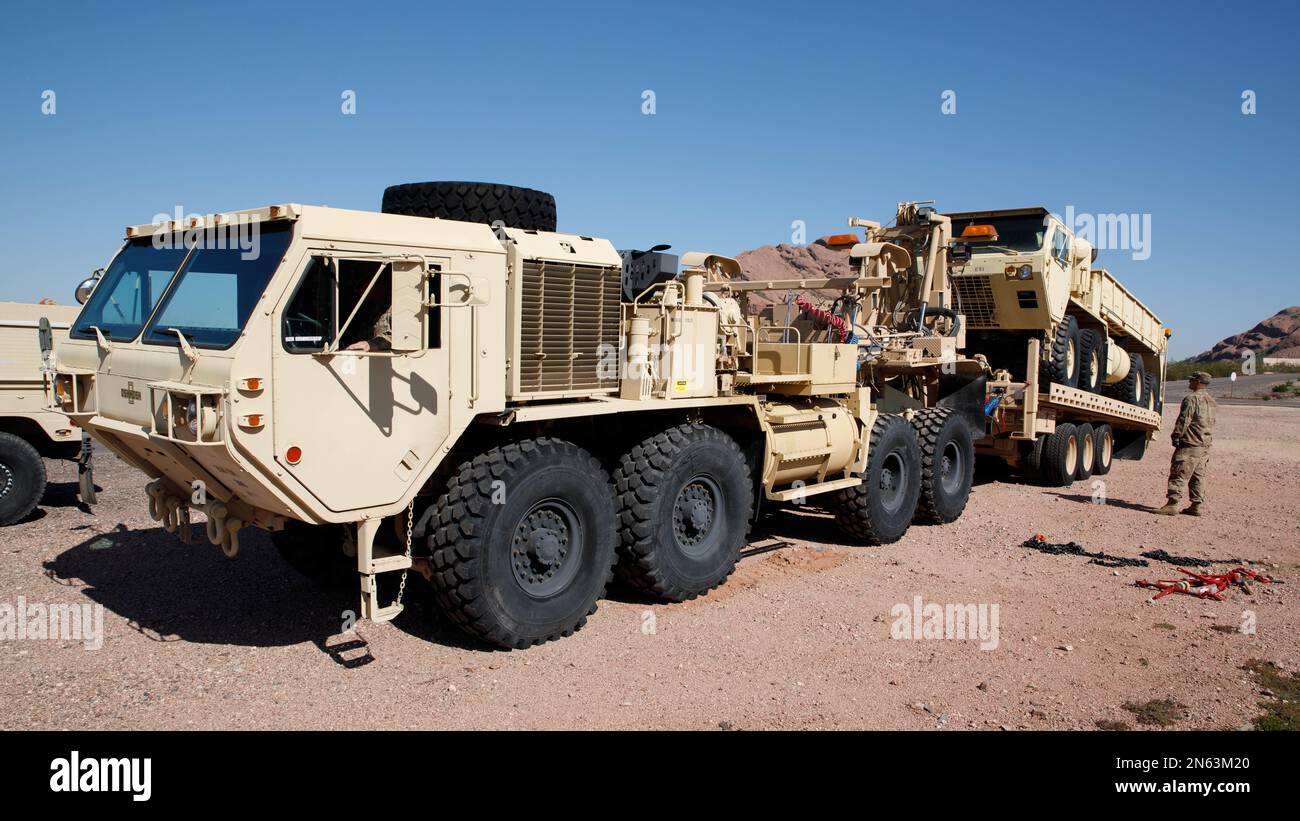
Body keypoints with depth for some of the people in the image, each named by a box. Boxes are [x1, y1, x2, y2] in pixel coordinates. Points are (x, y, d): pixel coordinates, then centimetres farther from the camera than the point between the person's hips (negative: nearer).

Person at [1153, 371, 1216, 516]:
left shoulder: (1192, 399, -12)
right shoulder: (1211, 401, 17)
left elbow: (1184, 420, -15)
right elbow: (1211, 423, 22)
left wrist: (1176, 437, -8)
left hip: (1190, 444, -9)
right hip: (1206, 445, 9)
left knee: (1178, 475, -9)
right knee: (1198, 476, 12)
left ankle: (1172, 504, -13)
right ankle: (1196, 506, 14)